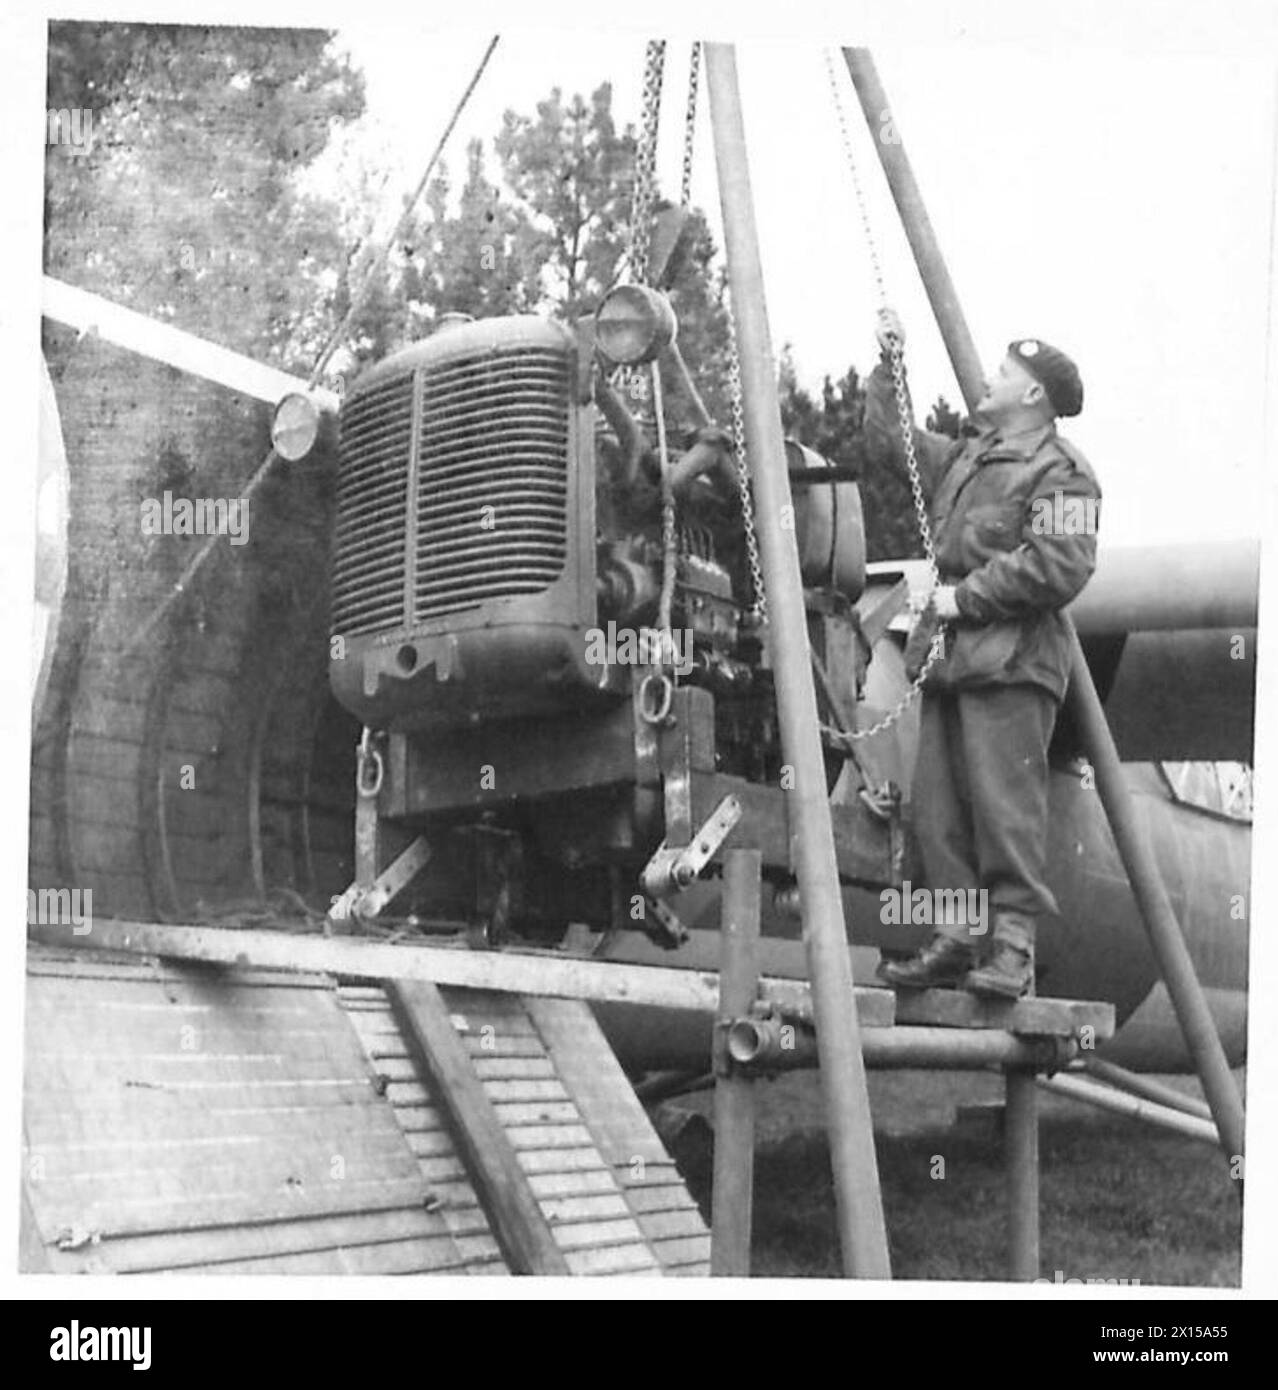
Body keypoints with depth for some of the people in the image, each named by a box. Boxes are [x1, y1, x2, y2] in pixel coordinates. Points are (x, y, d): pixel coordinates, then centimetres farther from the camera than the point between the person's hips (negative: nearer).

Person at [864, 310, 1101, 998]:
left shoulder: (1058, 470, -6)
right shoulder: (966, 456, 21)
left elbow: (1062, 567, -18)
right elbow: (888, 444, 35)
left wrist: (965, 596, -15)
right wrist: (887, 367, 27)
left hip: (1010, 664, -9)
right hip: (950, 657, 9)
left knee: (1005, 803, -11)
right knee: (937, 805, 6)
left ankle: (1014, 947, -9)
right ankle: (956, 939, 10)